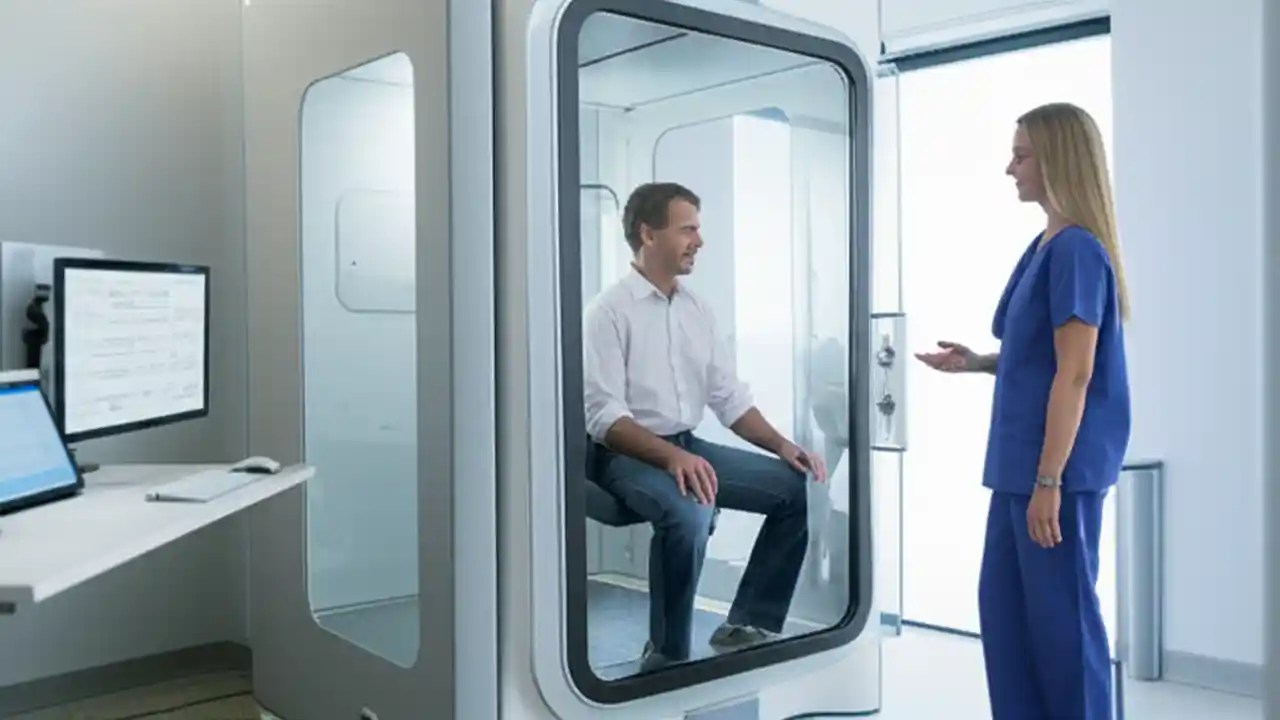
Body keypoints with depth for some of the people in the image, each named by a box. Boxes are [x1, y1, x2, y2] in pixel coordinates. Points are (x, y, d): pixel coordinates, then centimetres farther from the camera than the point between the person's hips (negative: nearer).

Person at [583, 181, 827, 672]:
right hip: (627, 454, -7)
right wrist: (671, 456, -31)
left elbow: (729, 398, 12)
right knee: (689, 512, -36)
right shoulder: (609, 310, -10)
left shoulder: (698, 309, 10)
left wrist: (782, 445, -3)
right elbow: (602, 416, -18)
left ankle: (746, 625, 4)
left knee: (799, 486, -3)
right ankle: (667, 654, -15)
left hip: (689, 447, 7)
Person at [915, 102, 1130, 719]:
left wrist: (1049, 480, -19)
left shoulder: (1077, 249, -15)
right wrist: (975, 361, 6)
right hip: (1022, 459, 10)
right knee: (1002, 601, 15)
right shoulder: (1046, 247, 12)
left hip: (1060, 465, -9)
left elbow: (1076, 373, -19)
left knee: (1061, 611, 3)